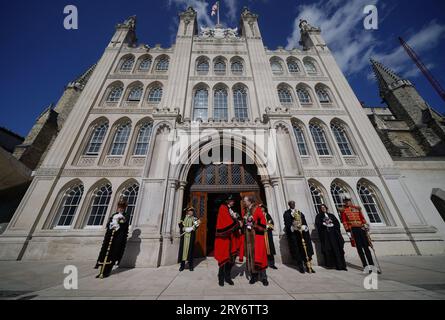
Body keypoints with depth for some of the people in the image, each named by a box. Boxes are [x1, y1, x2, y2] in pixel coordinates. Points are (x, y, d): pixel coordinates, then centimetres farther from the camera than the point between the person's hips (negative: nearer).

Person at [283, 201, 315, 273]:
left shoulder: (300, 212, 16)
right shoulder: (287, 213, 3)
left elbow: (304, 222, 10)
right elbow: (287, 224, -5)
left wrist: (304, 227, -8)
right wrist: (293, 228, -19)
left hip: (302, 233, 3)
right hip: (293, 234, -3)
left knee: (306, 249, 1)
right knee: (297, 250, -1)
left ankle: (309, 266, 9)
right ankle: (301, 267, 9)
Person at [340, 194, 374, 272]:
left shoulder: (357, 208, 15)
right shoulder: (343, 210, 3)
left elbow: (362, 217, 13)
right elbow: (344, 222, -2)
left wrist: (365, 225, -3)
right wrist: (348, 231, -8)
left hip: (361, 228, 3)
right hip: (353, 229, -3)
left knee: (366, 247, 4)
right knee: (359, 248, 0)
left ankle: (371, 264, 13)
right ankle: (365, 265, 7)